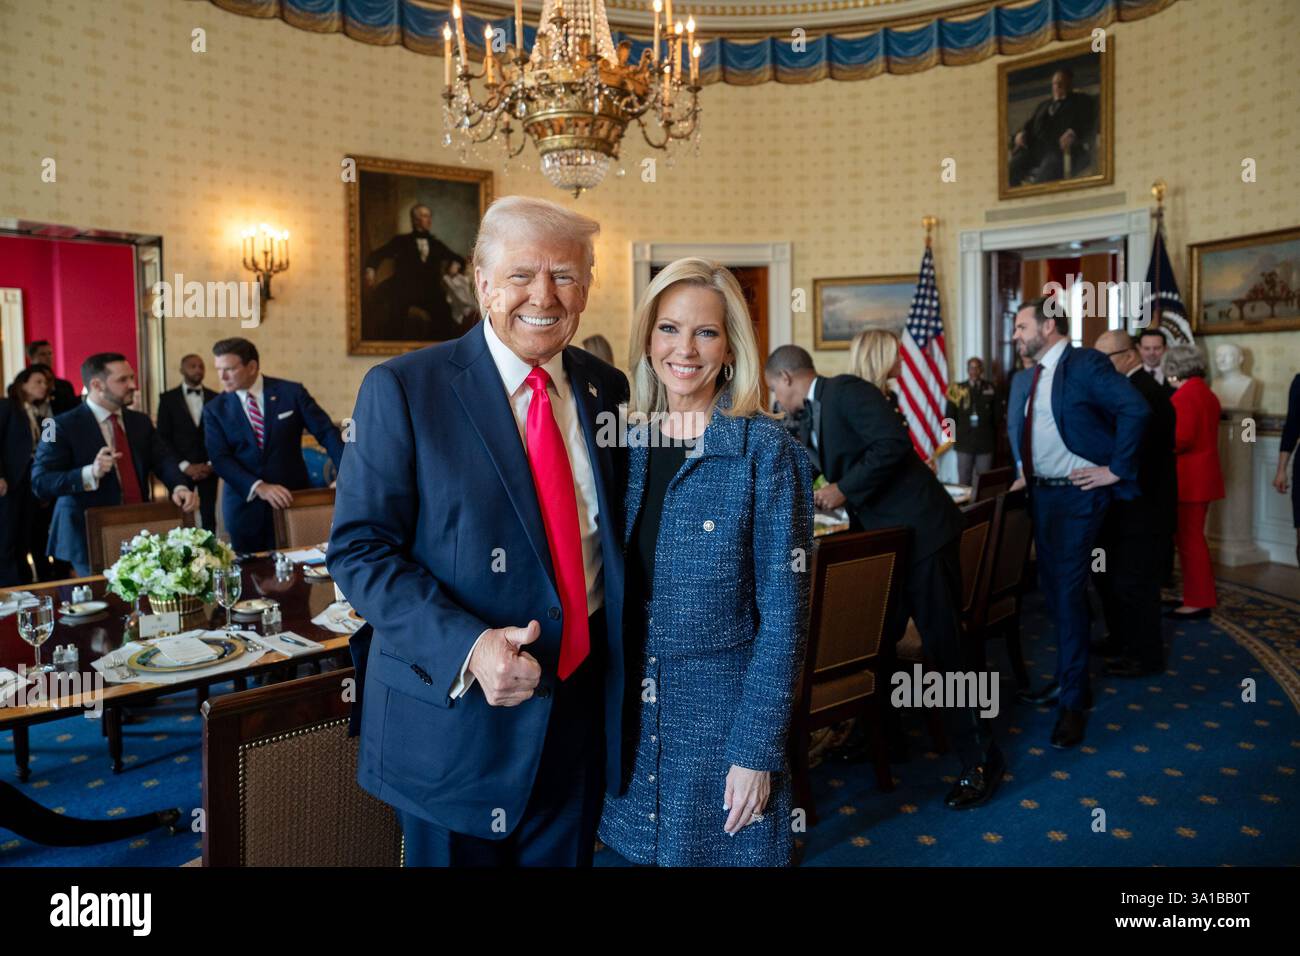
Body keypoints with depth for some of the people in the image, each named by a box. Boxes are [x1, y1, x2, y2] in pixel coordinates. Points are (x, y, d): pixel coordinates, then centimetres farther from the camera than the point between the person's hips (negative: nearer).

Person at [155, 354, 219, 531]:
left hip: (209, 468, 1)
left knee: (209, 517, 1)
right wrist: (184, 466, -9)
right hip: (181, 468, -1)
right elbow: (163, 437, 0)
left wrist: (211, 464, -4)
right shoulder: (168, 398, 3)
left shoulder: (215, 398, 8)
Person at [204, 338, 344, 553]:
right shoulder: (215, 409, 3)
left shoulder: (292, 392, -1)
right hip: (244, 504, 1)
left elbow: (326, 432, -3)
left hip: (291, 498, -1)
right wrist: (258, 487, -21)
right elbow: (220, 458, -5)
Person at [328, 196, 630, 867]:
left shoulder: (607, 389, 3)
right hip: (452, 705, -4)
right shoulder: (401, 389, -10)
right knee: (457, 854, 16)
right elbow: (360, 550, -12)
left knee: (565, 857, 21)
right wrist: (465, 648, -24)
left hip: (582, 703, 4)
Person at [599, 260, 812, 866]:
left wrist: (757, 749, -14)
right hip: (629, 718, 4)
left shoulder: (765, 451, -13)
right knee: (644, 850, 19)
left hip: (722, 717, -4)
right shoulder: (626, 442, 1)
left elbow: (783, 613, -12)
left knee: (713, 849, 13)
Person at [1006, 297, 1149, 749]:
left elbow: (1136, 409, -23)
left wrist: (1116, 469, -20)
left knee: (1068, 591, -8)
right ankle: (1067, 680, 28)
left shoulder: (1085, 364, -13)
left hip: (1077, 494, -8)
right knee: (1051, 588, 14)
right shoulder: (1028, 379, 11)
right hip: (1041, 492, 8)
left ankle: (1073, 701, 3)